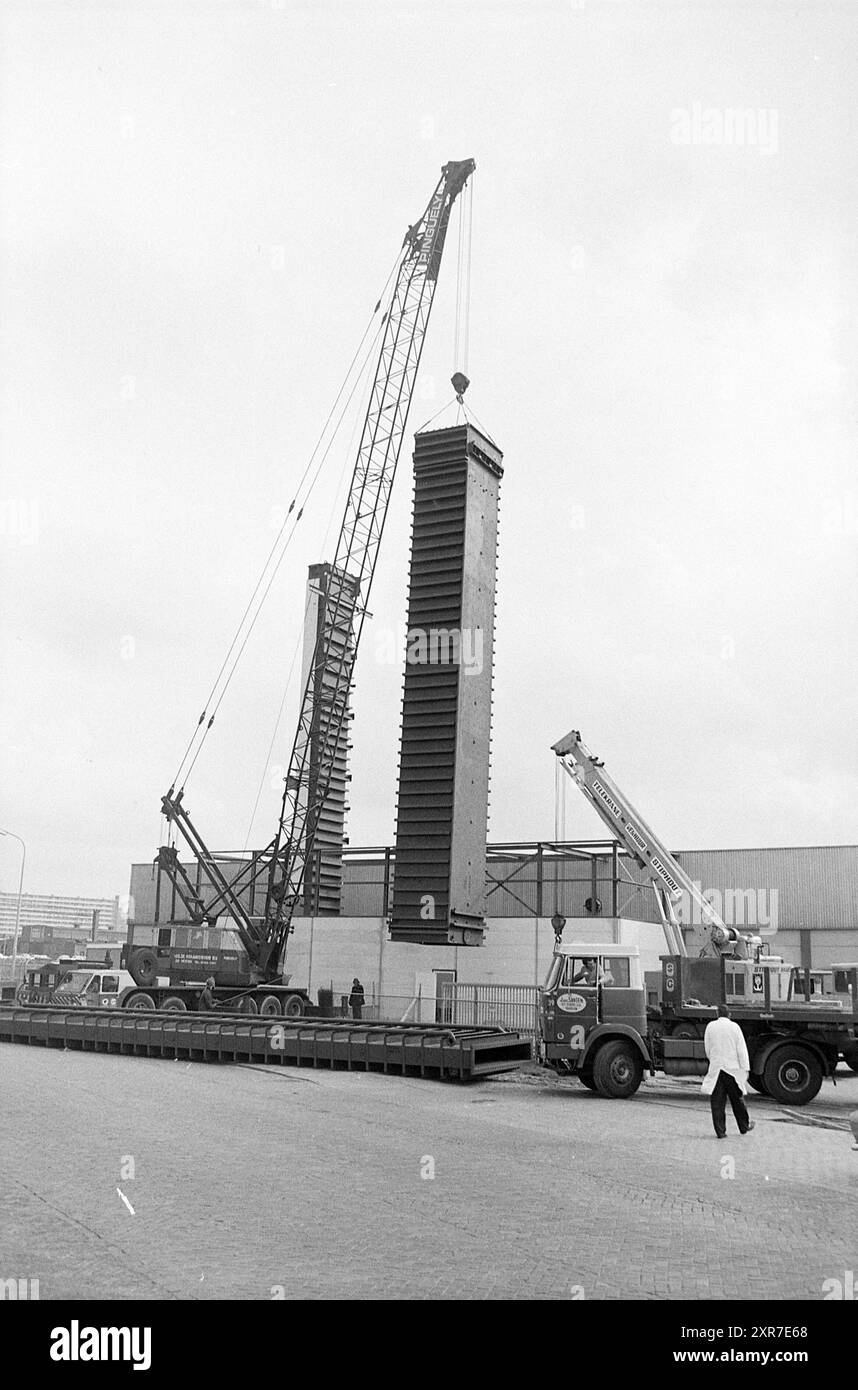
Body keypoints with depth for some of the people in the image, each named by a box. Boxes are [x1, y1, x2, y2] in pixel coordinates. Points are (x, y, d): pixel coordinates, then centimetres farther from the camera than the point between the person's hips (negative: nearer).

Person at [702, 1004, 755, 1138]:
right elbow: (741, 1049, -6)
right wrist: (745, 1069, -5)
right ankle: (744, 1126, 28)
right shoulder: (734, 1027, -4)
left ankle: (720, 1131, -1)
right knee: (737, 1099, 14)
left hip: (715, 1070, 1)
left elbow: (707, 1048, 9)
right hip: (732, 1068, -1)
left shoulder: (710, 1026, 2)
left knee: (717, 1102, 2)